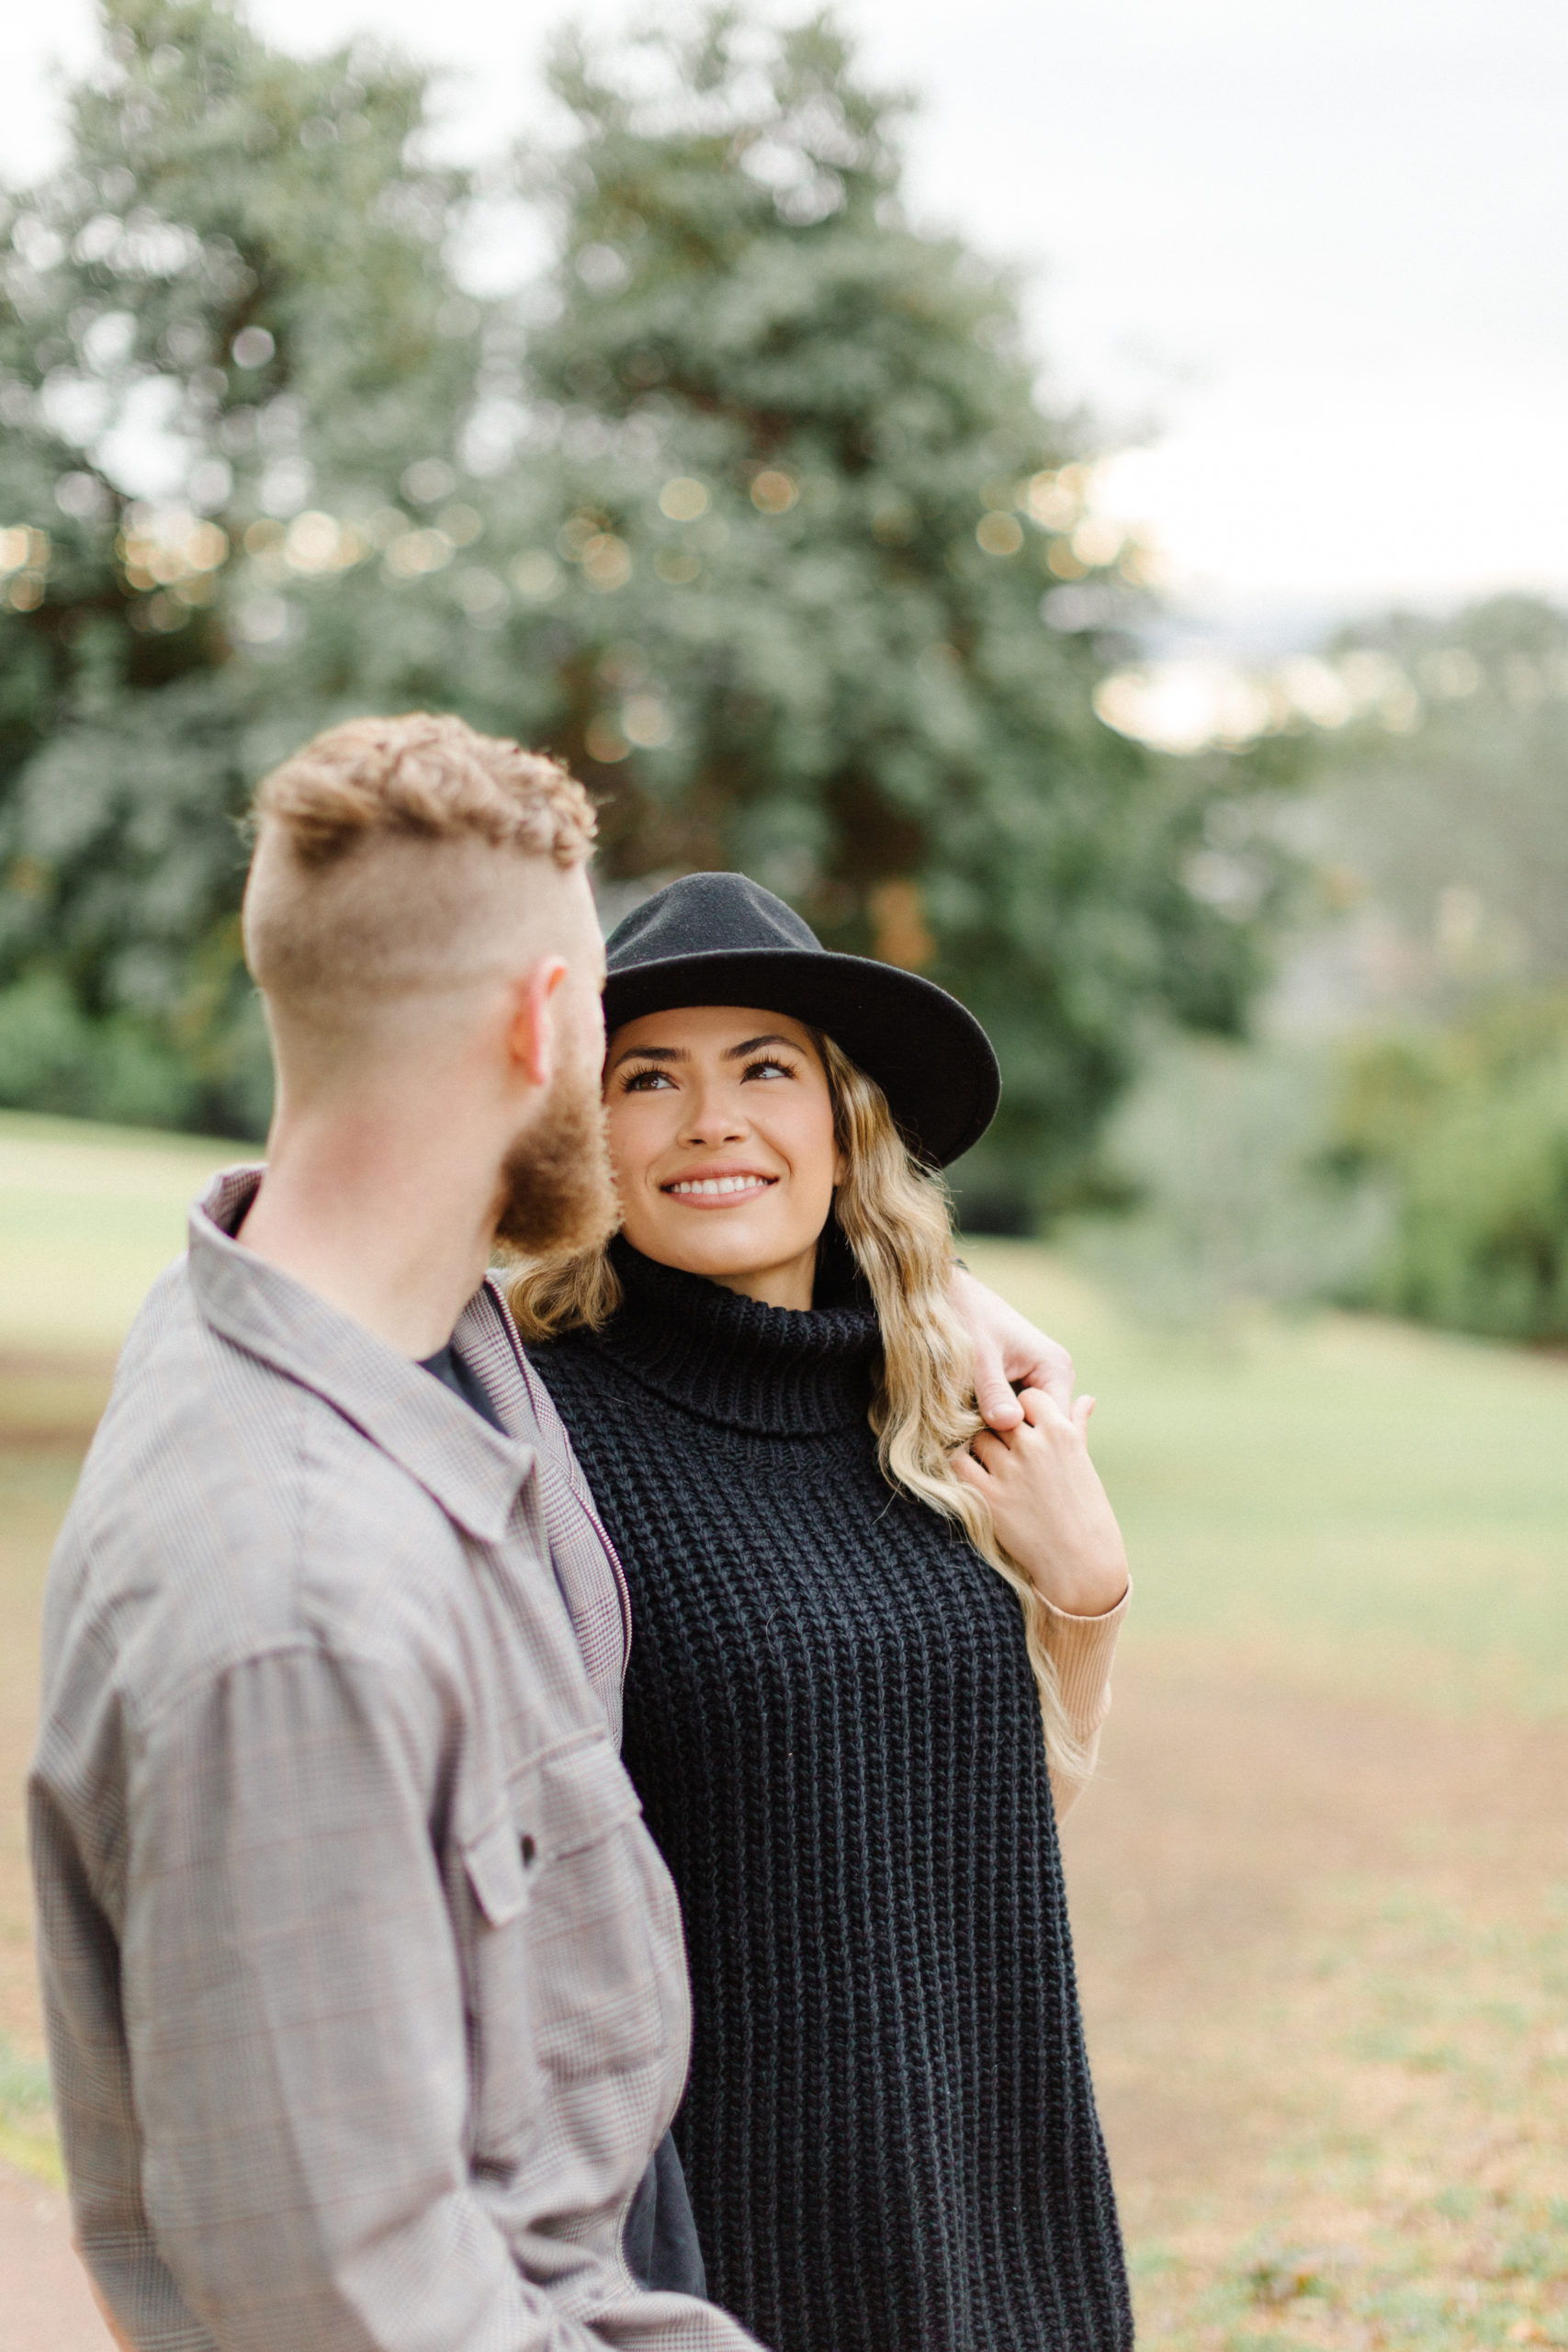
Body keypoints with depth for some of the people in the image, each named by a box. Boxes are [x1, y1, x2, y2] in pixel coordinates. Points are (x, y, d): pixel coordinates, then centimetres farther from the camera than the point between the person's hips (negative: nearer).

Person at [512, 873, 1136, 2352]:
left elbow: (1025, 1799, 11)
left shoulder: (932, 1411, 3)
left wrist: (1087, 1589, -3)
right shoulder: (546, 1433, -15)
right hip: (709, 2175, -5)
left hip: (973, 2164, 6)